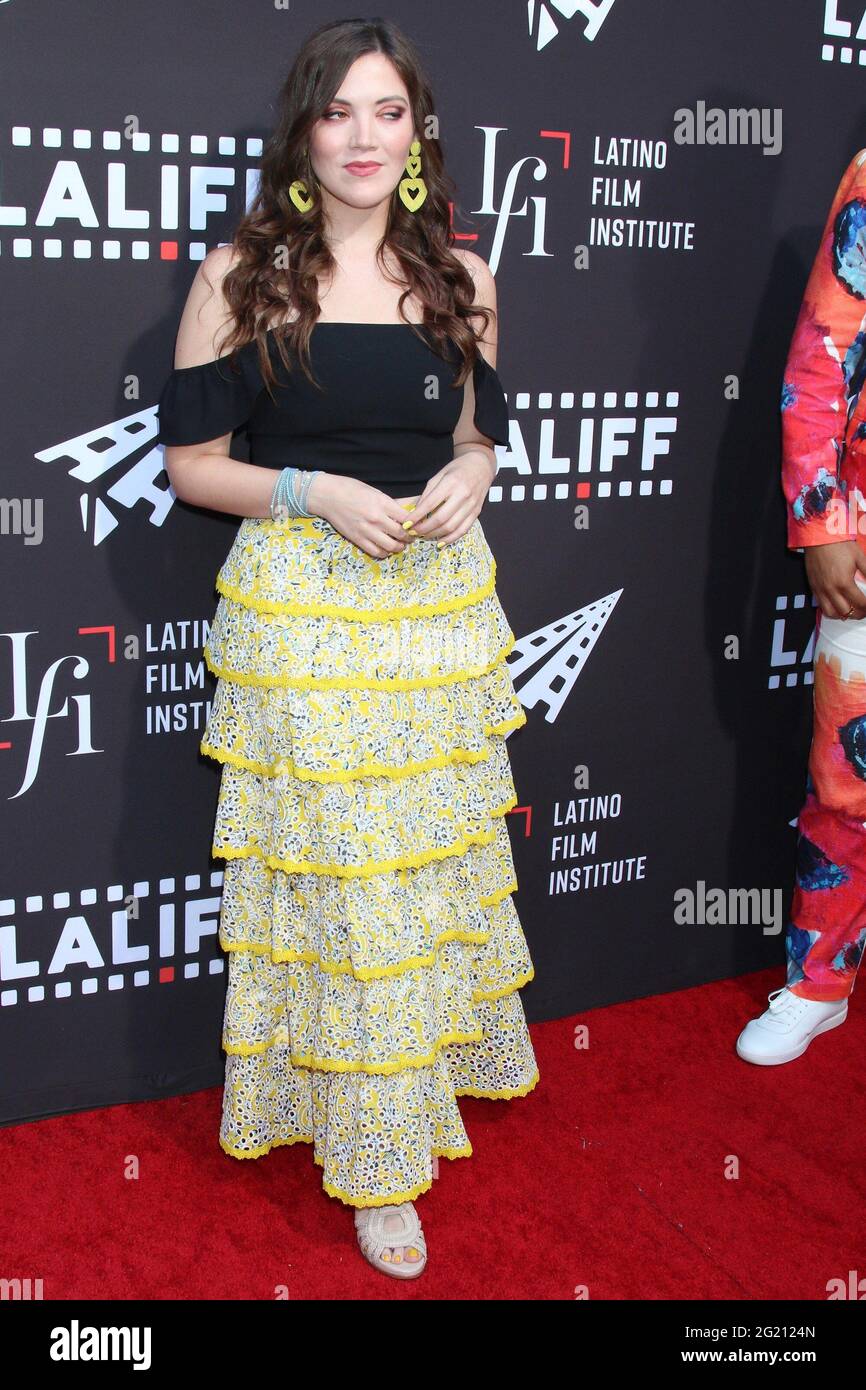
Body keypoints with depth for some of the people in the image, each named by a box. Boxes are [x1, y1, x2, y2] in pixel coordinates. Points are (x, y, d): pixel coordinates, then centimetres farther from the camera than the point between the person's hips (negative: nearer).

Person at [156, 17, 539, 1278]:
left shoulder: (458, 277, 5)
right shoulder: (242, 277, -5)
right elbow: (191, 465, -2)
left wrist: (467, 479, -7)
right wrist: (315, 492, -16)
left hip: (439, 601, 4)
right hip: (299, 609, -3)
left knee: (430, 858, 14)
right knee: (331, 874, 3)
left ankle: (420, 1071, 41)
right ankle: (372, 1158, 21)